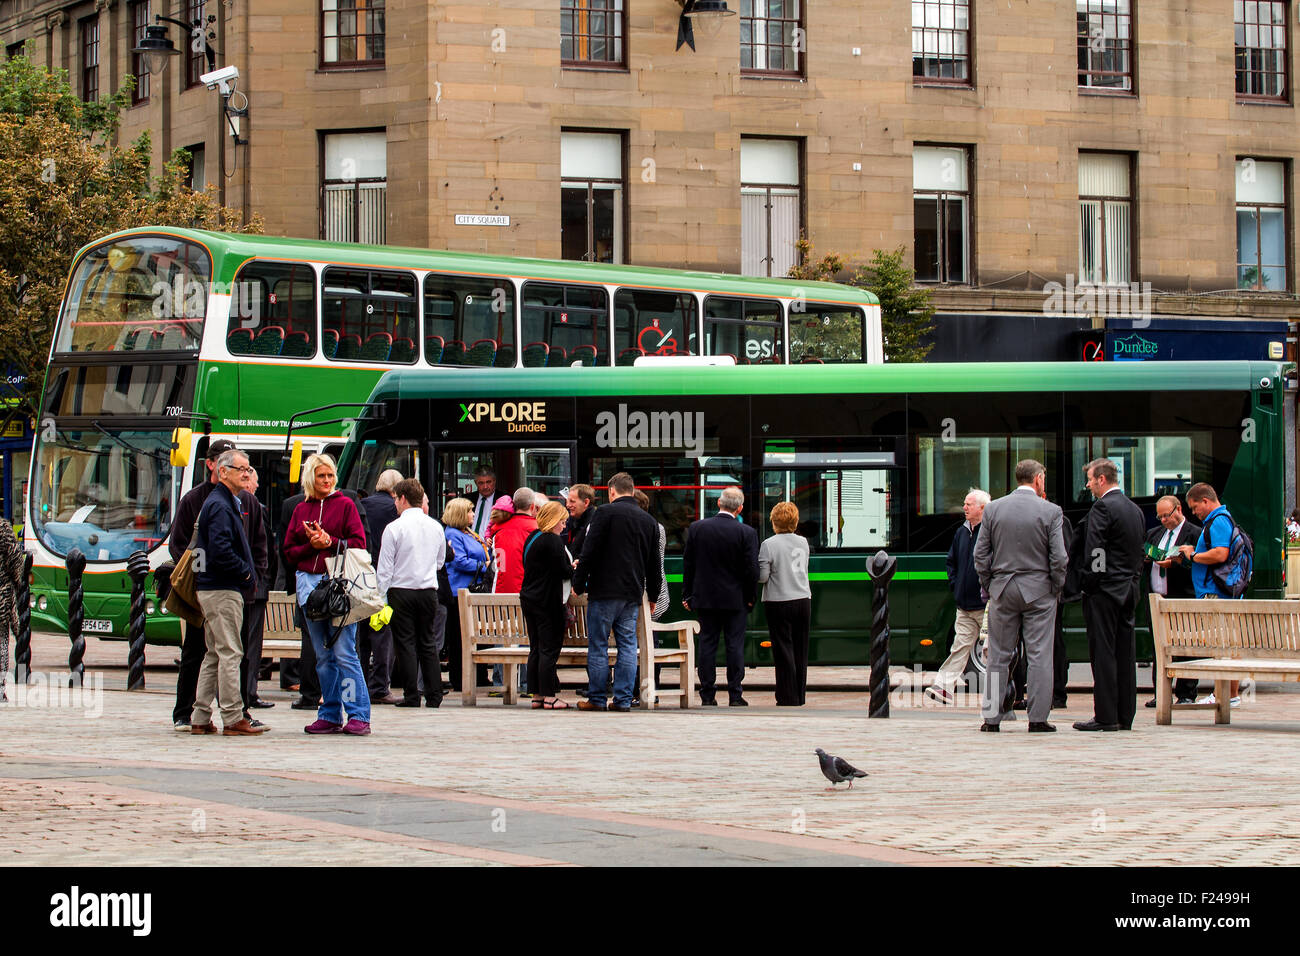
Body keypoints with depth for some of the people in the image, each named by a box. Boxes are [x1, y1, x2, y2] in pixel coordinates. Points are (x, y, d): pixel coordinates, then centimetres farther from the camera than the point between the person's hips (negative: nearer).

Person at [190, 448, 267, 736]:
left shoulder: (223, 503, 19)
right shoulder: (220, 506, -14)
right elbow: (221, 551, -24)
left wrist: (249, 576, 13)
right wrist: (246, 572, -11)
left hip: (211, 588, 11)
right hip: (222, 590, -11)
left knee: (214, 653, 12)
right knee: (230, 653, -8)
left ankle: (200, 718, 14)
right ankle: (233, 719, -7)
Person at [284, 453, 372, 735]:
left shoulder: (344, 505, 4)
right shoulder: (300, 510, 15)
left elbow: (358, 543, -2)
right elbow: (289, 551, 13)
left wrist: (330, 543, -13)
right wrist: (311, 545, -5)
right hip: (308, 582, 5)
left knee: (344, 652, -11)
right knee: (323, 655, 7)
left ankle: (358, 715, -11)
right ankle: (330, 715, 11)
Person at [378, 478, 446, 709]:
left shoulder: (394, 528, -9)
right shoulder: (436, 527, 5)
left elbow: (385, 568, -8)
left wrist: (380, 599, -4)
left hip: (401, 592, -4)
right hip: (429, 590, 4)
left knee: (406, 644, 1)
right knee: (428, 643, 10)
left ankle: (411, 696, -1)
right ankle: (434, 695, 6)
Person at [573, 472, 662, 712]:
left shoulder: (605, 513, -7)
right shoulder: (648, 520, 11)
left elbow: (589, 552, -11)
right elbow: (654, 563, 17)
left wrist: (579, 584, -3)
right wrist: (652, 595, 25)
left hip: (604, 592, -5)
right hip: (633, 594, 5)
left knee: (598, 647, 1)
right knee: (628, 646, 7)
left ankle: (596, 698, 4)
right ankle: (623, 699, 6)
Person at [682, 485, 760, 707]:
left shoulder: (697, 528, -2)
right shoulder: (746, 533, -9)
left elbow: (687, 564, 2)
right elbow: (752, 569, -9)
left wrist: (687, 595, 9)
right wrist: (751, 597, 4)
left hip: (705, 598, 2)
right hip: (735, 599, -2)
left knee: (707, 645, 6)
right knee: (735, 645, 3)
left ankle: (707, 696, 6)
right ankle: (735, 695, 3)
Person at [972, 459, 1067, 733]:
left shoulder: (993, 508, 2)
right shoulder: (1051, 511, -6)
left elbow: (980, 554, 3)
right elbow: (1058, 558, -8)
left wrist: (988, 587, 12)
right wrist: (1056, 589, 5)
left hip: (1002, 590, 2)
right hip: (1039, 592, -2)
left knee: (998, 657, 7)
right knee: (1039, 656, 1)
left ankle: (991, 718, 8)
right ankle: (1038, 718, 0)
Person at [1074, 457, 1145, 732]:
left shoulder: (1103, 507, -11)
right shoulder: (1136, 510, 15)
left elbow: (1093, 552, -16)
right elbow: (1139, 552, 16)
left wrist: (1087, 584, -10)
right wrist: (1133, 582, 17)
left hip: (1105, 589, -8)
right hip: (1130, 590, 8)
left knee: (1103, 653, -6)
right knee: (1125, 653, 8)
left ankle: (1106, 717, -7)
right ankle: (1125, 715, 10)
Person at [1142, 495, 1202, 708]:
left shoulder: (1195, 534, -2)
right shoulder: (1154, 534, 20)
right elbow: (1142, 557, 21)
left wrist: (1174, 563, -21)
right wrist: (1145, 558, -1)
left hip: (1182, 599, -6)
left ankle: (1186, 695, 1)